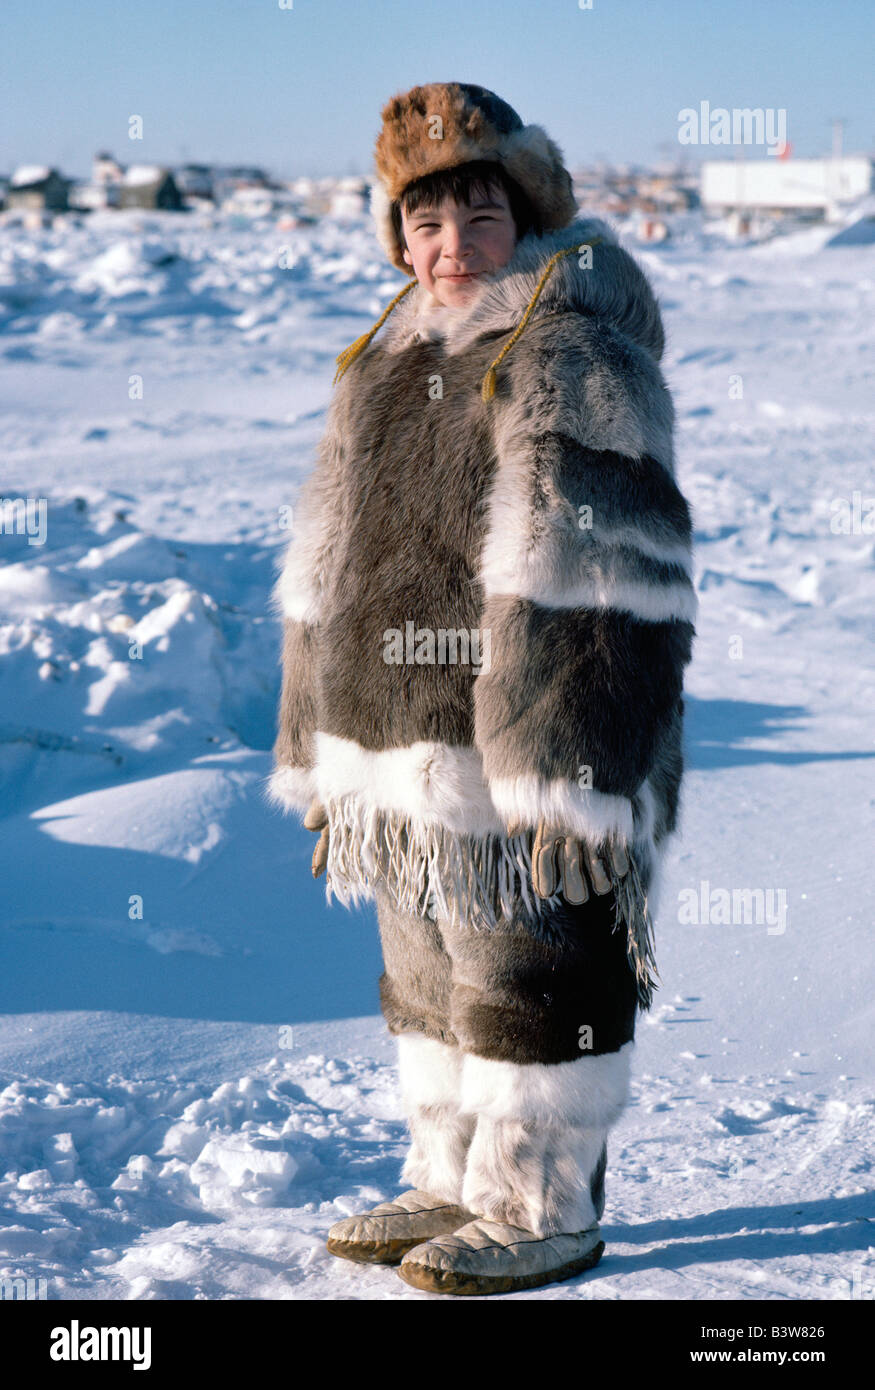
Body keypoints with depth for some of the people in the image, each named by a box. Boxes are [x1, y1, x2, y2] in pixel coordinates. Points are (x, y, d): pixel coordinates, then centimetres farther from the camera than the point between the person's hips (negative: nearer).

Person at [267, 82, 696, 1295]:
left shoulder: (578, 363, -11)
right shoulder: (388, 361, 14)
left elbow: (600, 597, -17)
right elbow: (332, 577, 18)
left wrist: (574, 782, -21)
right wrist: (326, 762, 17)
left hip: (523, 763, -8)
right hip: (406, 761, 8)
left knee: (530, 975, 1)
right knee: (430, 978, 17)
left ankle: (544, 1209, 15)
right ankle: (453, 1183, 31)